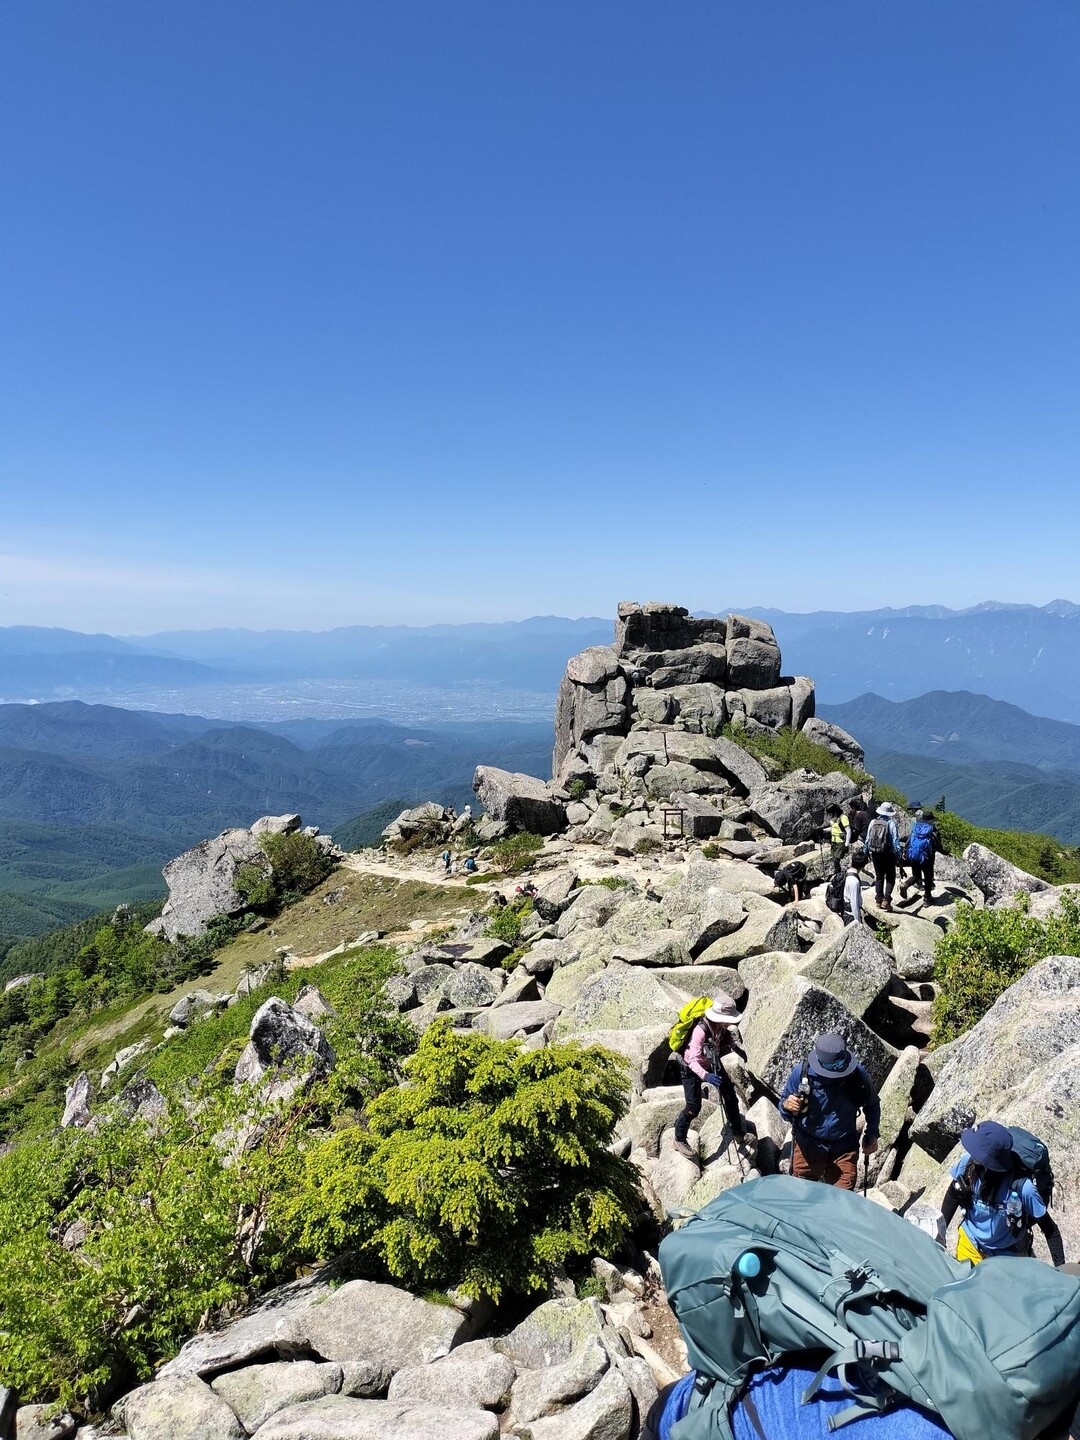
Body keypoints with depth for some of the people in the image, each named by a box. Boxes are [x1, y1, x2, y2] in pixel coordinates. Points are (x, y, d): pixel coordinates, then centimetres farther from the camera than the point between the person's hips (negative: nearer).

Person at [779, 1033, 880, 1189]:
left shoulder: (857, 1074, -15)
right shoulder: (801, 1073, -19)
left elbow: (872, 1105, 6)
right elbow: (784, 1108, -7)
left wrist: (872, 1134, -5)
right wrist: (787, 1106, -29)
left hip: (844, 1147, 0)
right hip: (808, 1146, 0)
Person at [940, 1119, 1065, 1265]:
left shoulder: (1022, 1187, -37)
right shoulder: (967, 1163, -28)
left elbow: (1050, 1230, -20)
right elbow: (953, 1197, -8)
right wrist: (940, 1231, -2)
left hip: (1008, 1255, -2)